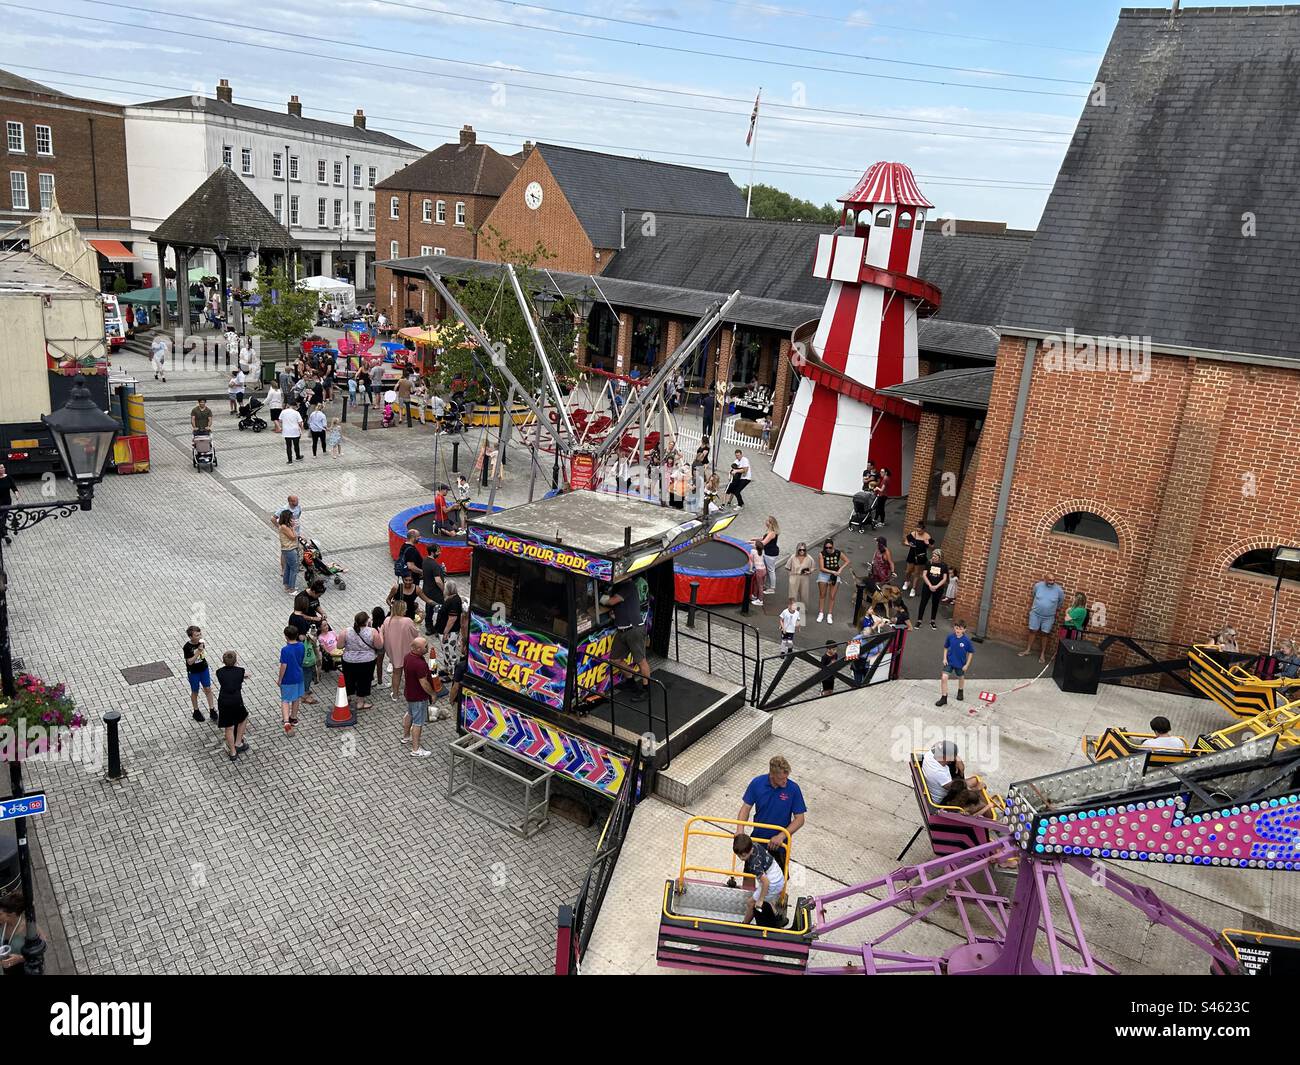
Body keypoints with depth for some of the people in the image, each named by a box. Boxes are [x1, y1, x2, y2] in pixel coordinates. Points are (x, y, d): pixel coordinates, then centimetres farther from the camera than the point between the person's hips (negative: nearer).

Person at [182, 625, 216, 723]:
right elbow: (190, 661, -25)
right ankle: (196, 712, 32)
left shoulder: (201, 642, -9)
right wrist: (198, 651, -33)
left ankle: (212, 710, 20)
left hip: (204, 669, 4)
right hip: (193, 672, -4)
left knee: (208, 689, 9)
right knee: (195, 692, 13)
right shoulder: (187, 647, -25)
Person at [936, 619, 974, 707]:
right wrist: (945, 658, -5)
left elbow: (971, 653, -9)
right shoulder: (950, 637, -14)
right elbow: (946, 647, 3)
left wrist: (967, 665, -7)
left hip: (960, 664, -1)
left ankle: (960, 691, 55)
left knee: (961, 677, 24)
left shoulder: (967, 640, -21)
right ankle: (944, 698, -1)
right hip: (949, 661, 1)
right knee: (944, 677, -13)